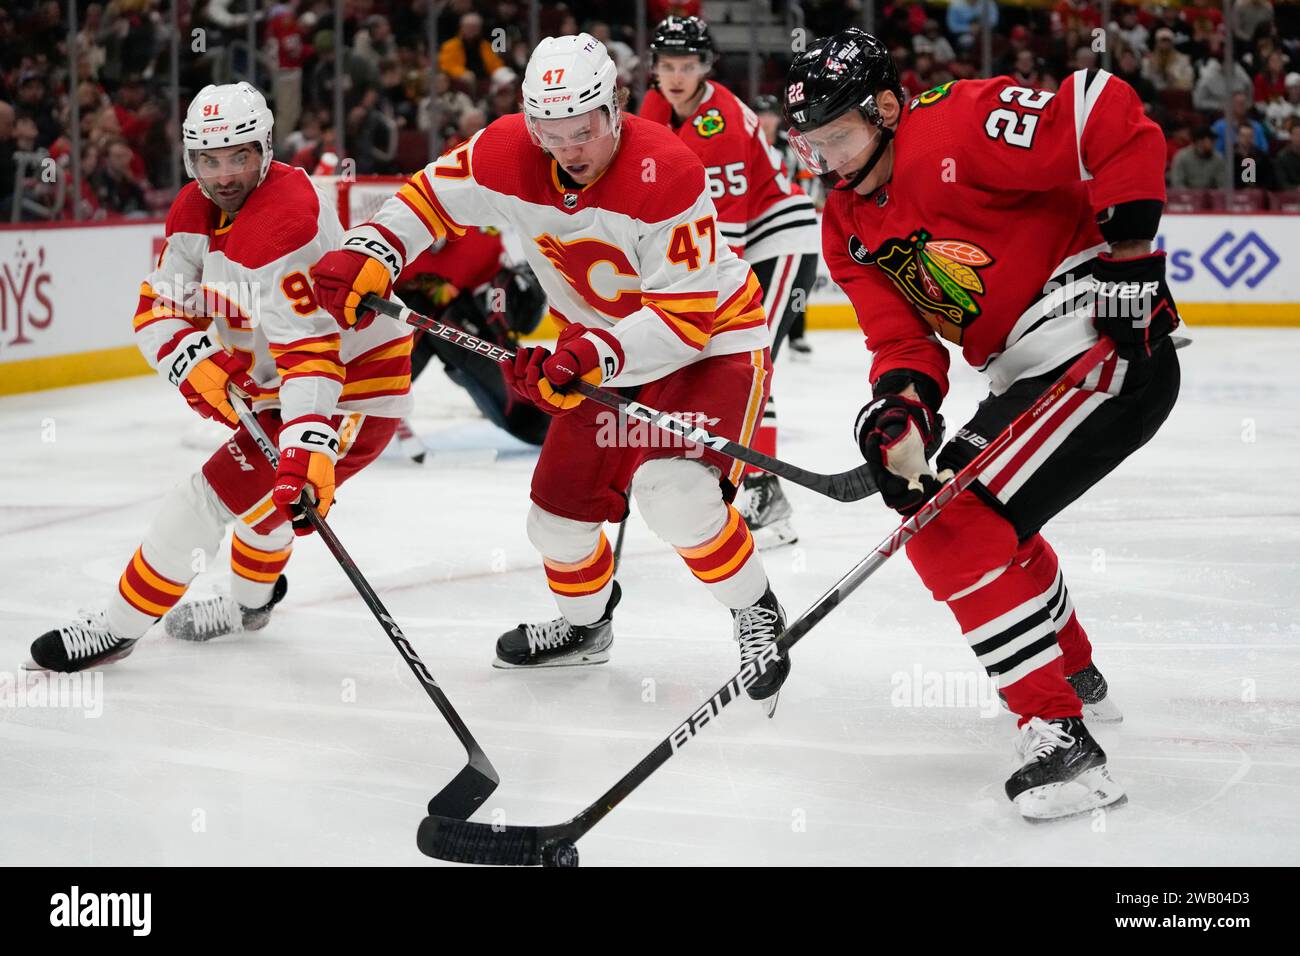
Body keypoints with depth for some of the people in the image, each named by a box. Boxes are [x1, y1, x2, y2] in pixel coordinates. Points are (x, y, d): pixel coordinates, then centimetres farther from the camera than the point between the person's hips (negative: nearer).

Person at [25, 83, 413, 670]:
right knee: (258, 481, 31)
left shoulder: (282, 221, -28)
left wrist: (308, 452, -47)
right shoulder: (196, 209, 0)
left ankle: (119, 627, -1)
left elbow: (309, 351, -38)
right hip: (279, 382, 10)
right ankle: (251, 603, 57)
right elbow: (158, 312, -2)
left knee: (216, 493, -13)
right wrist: (198, 365, -23)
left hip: (354, 383, -10)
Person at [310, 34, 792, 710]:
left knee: (673, 490, -30)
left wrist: (596, 352, -41)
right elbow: (430, 198, 0)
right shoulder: (509, 154, -15)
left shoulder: (665, 173, -31)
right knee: (559, 511, 8)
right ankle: (585, 625, 40)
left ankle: (758, 617, -6)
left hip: (712, 339, -6)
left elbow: (686, 315, -30)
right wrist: (368, 254, -18)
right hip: (604, 349, 6)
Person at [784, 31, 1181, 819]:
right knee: (940, 508, 30)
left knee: (957, 529, -18)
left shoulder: (958, 126, -17)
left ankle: (1064, 744, -17)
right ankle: (1075, 676, 48)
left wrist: (1128, 248, -22)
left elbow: (1111, 117, -22)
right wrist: (900, 404, -19)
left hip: (1108, 349, -11)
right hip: (1033, 374, 11)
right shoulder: (848, 230, 10)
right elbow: (904, 339, 3)